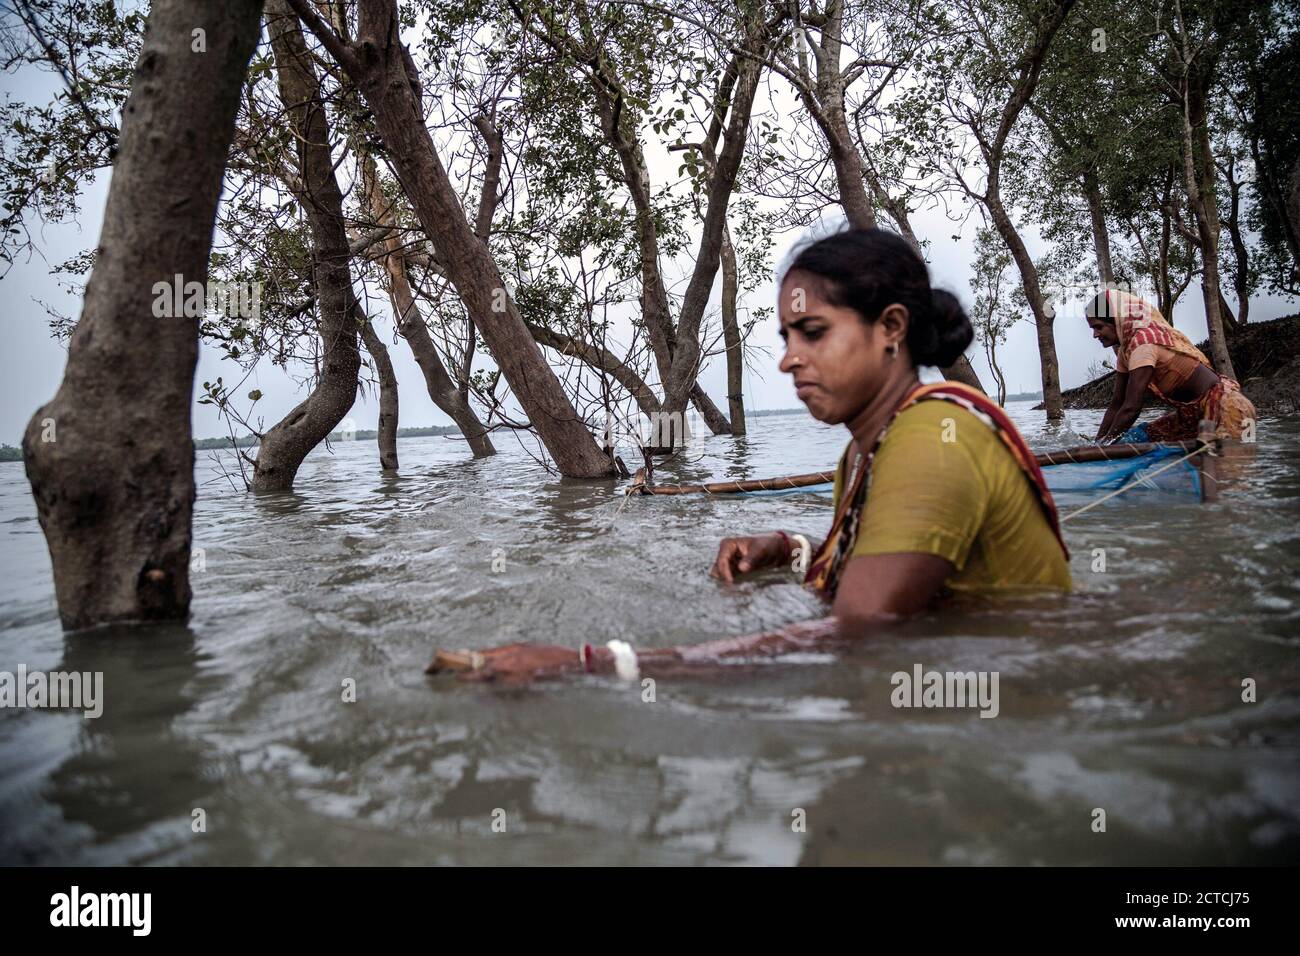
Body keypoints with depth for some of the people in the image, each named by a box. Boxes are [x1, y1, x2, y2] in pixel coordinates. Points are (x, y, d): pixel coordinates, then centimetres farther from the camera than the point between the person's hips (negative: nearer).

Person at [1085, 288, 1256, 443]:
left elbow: (1131, 408, -26)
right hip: (1192, 413, 10)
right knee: (1133, 438, 3)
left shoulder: (1144, 341, -21)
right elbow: (1117, 405, 7)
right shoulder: (1125, 350, 6)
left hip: (1226, 407, -9)